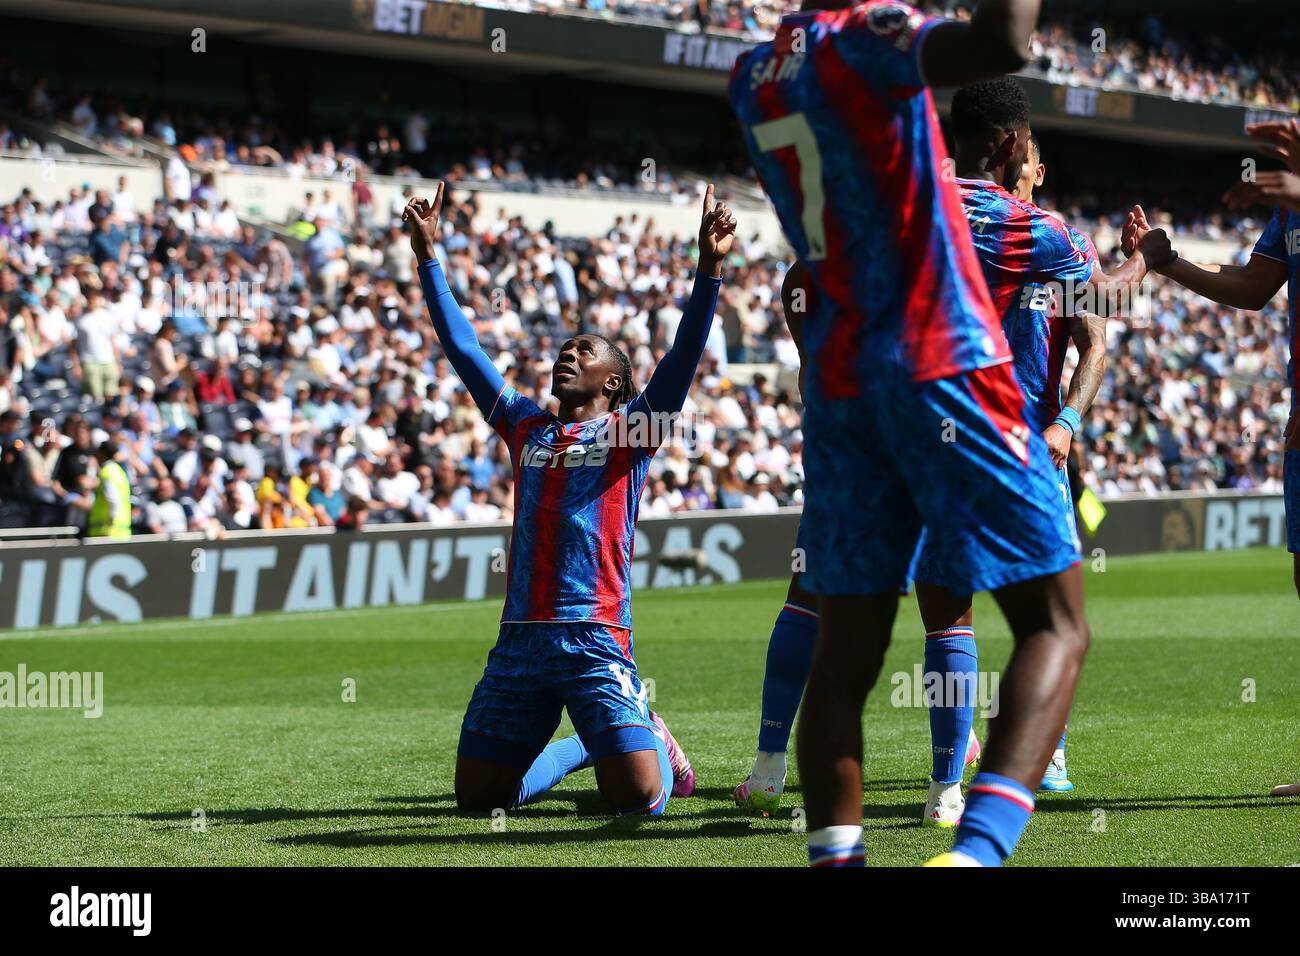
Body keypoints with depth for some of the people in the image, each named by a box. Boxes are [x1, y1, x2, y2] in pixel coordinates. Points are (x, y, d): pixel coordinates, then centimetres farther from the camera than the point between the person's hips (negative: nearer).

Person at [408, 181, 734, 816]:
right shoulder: (525, 430, 19)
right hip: (518, 639, 5)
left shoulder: (629, 431, 7)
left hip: (595, 640, -5)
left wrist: (708, 269, -17)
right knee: (477, 797, 4)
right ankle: (584, 747, 29)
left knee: (638, 799, -16)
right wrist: (428, 258, 18)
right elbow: (462, 349, 20)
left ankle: (653, 740, 22)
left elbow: (683, 357, -6)